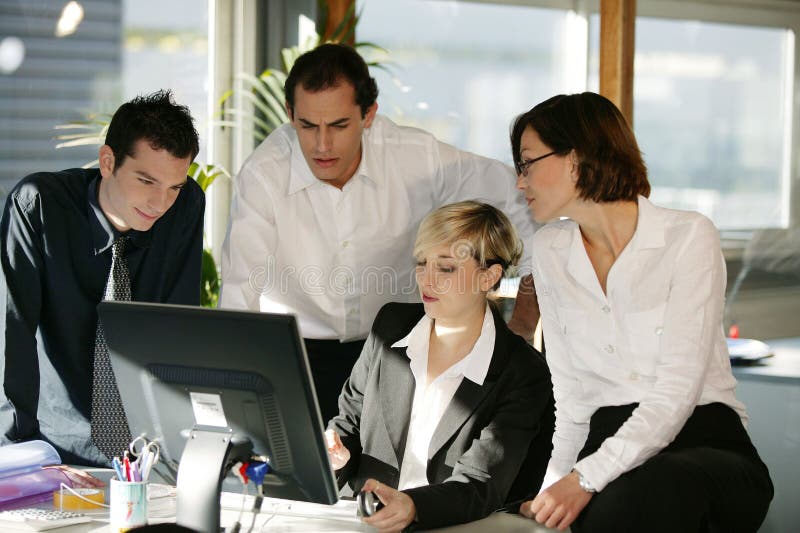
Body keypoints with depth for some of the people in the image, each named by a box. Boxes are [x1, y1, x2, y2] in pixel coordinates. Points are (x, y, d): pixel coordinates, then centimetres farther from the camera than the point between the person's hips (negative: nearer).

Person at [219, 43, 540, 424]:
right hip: (296, 349, -1)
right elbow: (239, 299, -22)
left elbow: (527, 204, -4)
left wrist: (522, 327, -6)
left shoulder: (417, 159, -14)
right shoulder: (263, 176, -18)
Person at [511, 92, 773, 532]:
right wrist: (551, 489, -9)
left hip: (706, 449, -3)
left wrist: (586, 479, -24)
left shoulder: (689, 237, -6)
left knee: (655, 488, -39)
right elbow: (569, 395, 8)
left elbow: (677, 391, -15)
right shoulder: (550, 250, 11)